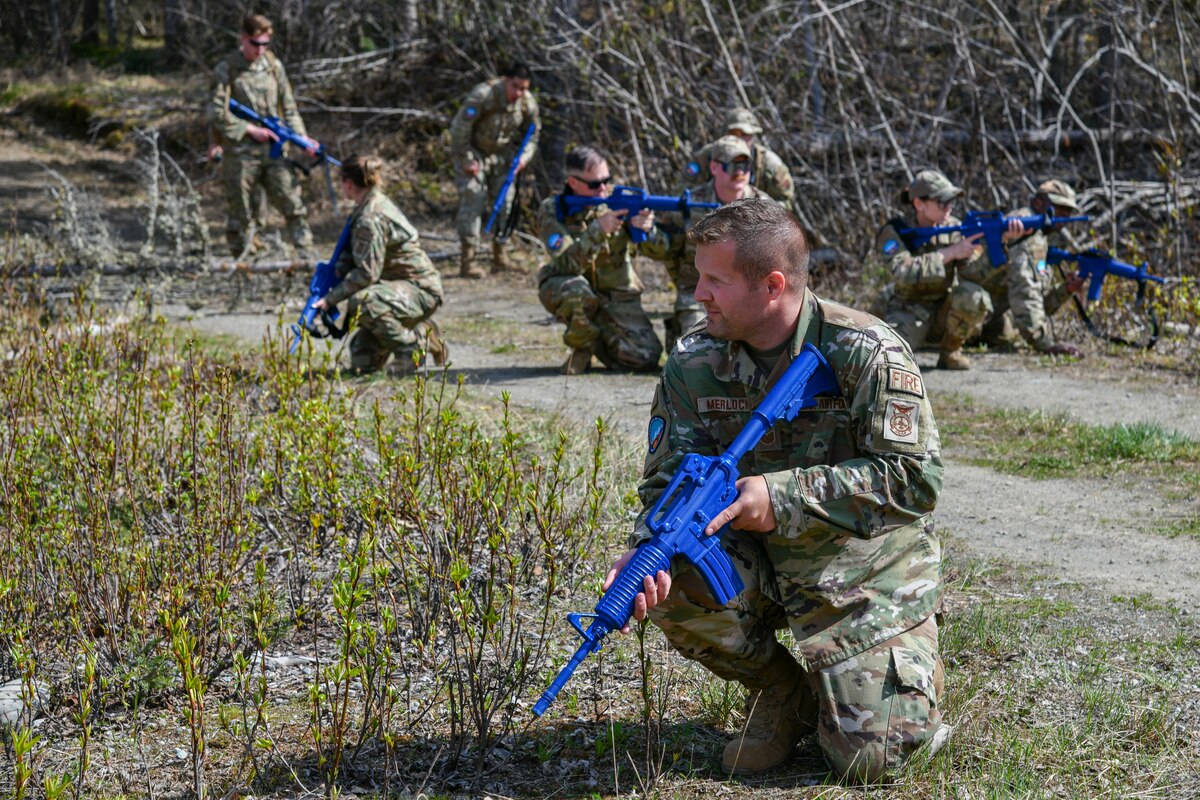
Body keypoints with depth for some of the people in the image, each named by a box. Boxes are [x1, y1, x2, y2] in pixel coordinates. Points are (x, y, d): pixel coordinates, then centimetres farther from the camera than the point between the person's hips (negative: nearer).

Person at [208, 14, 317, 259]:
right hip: (240, 153, -3)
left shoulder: (274, 65, 8)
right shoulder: (227, 70, -4)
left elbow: (289, 107, 11)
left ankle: (308, 258, -1)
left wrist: (303, 138, -2)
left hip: (273, 149, 3)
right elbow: (216, 114, -9)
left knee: (294, 205, -3)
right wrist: (250, 130, -11)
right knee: (240, 213, 4)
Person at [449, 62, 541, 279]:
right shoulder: (482, 95, -29)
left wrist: (524, 156, -11)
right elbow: (460, 128, -23)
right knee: (472, 201, -13)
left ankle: (500, 257, 16)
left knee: (504, 201, 4)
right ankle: (467, 261, -11)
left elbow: (533, 133, 6)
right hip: (472, 151, -6)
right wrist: (466, 161, -20)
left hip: (500, 154, 6)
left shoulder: (528, 103, -10)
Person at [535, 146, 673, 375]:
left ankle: (598, 341, 15)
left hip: (618, 297, 3)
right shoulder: (552, 211, -14)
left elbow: (659, 251, -12)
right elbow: (568, 264, -27)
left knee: (647, 358, -17)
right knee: (576, 290, -39)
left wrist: (646, 228, -34)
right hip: (567, 293, -2)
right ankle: (582, 347, -8)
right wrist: (598, 229, -38)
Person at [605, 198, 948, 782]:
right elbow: (668, 481, -6)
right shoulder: (693, 363, -6)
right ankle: (782, 695, 1)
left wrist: (784, 495, -30)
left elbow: (915, 478, -23)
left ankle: (908, 666, 23)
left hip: (865, 572, -4)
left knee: (869, 757, -15)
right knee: (670, 580, -27)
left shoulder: (866, 354, -20)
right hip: (762, 562, 4)